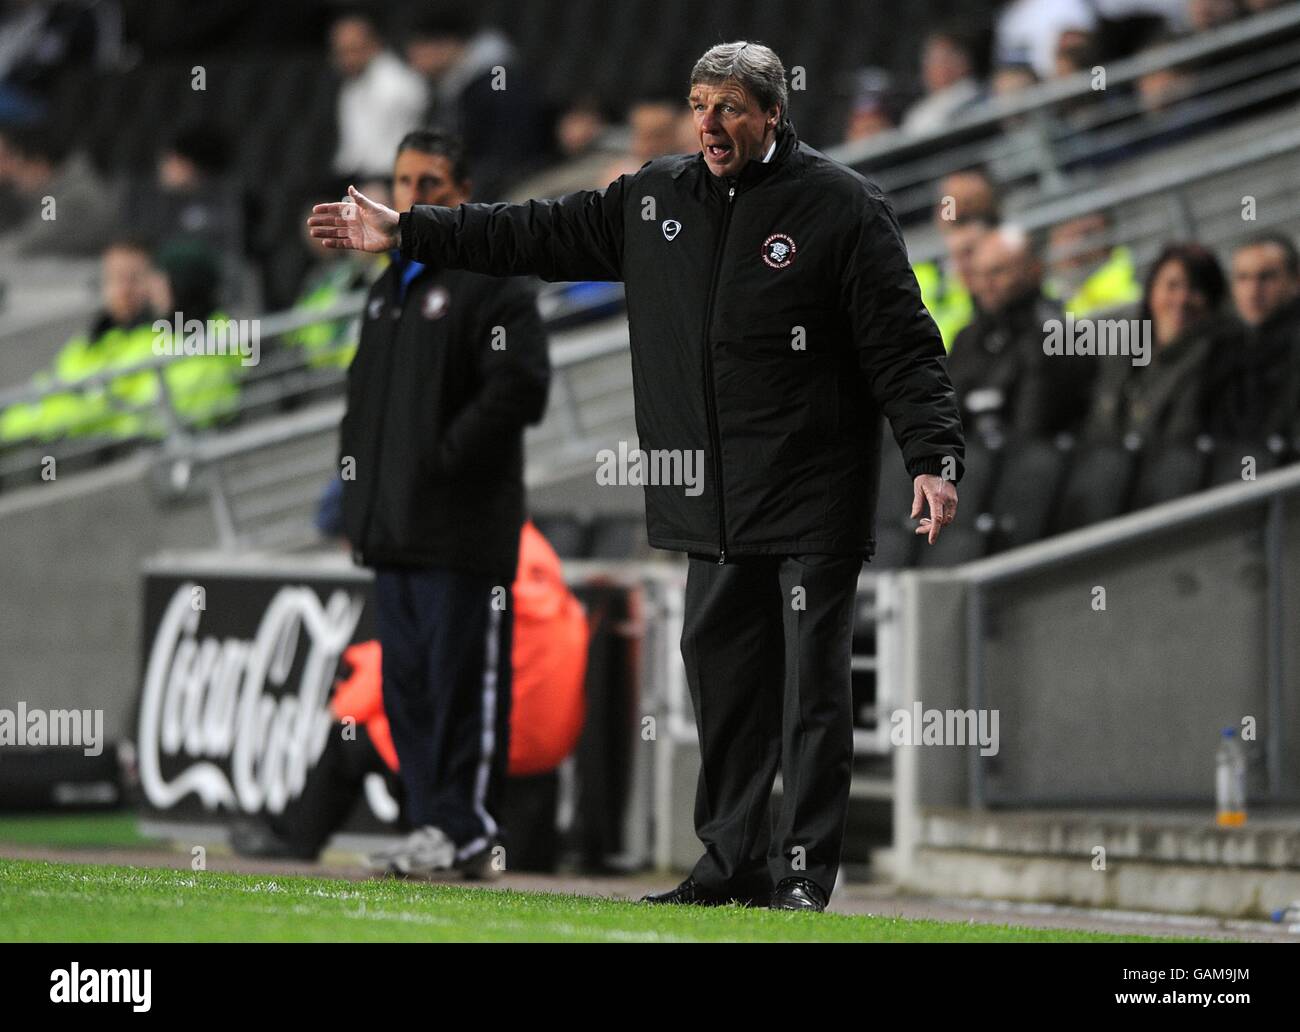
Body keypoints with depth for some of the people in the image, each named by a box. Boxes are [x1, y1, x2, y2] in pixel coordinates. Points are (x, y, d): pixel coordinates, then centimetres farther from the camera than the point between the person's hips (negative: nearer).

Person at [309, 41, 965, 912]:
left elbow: (903, 343, -8)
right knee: (721, 673, 8)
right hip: (712, 504, 6)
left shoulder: (843, 206, -6)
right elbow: (542, 234, 17)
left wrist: (934, 458, -17)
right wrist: (408, 233, 16)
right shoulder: (655, 200, 11)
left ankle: (805, 868, 0)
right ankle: (733, 861, 15)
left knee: (811, 683, -4)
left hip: (813, 502, -6)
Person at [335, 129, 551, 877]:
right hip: (395, 532, 8)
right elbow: (364, 395, 27)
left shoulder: (493, 283, -6)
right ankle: (433, 821, 13)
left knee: (462, 674, -8)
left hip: (462, 528, -8)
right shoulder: (390, 289, 21)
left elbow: (522, 387, -16)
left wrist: (445, 459, -16)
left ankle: (468, 823, -6)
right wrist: (358, 503, 17)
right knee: (409, 682, 8)